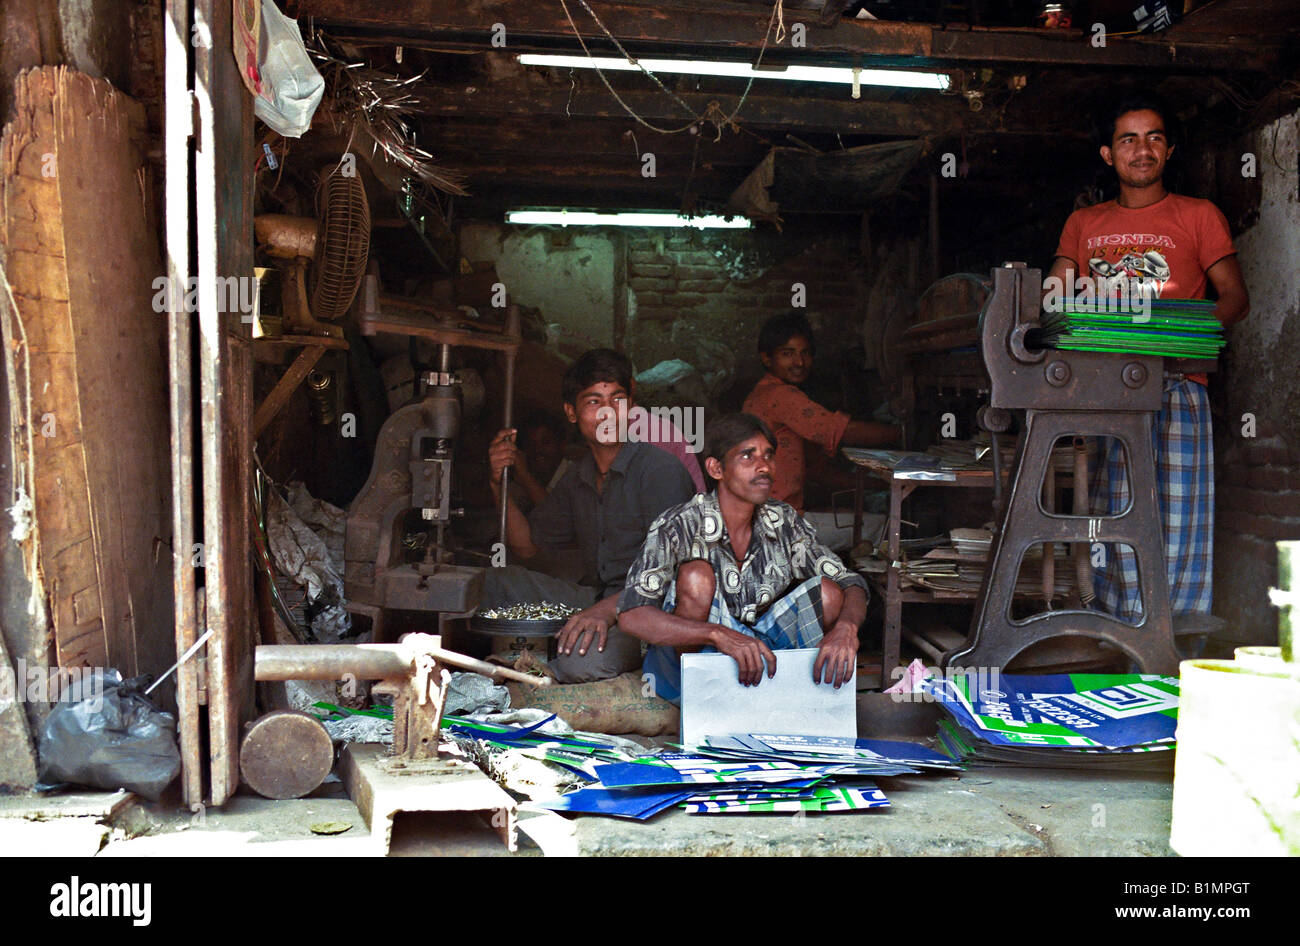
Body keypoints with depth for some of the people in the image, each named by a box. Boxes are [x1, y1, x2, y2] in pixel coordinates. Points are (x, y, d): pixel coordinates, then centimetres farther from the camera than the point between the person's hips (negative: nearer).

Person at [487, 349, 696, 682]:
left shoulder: (659, 468, -12)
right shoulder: (578, 477, 13)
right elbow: (527, 546, 22)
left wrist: (608, 609, -34)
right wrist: (500, 484, 7)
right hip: (594, 599, 7)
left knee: (584, 659, -36)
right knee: (499, 580, -2)